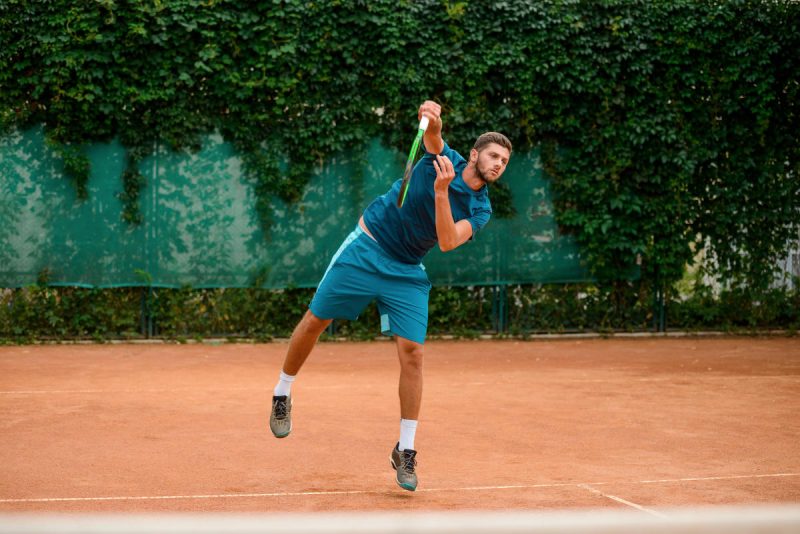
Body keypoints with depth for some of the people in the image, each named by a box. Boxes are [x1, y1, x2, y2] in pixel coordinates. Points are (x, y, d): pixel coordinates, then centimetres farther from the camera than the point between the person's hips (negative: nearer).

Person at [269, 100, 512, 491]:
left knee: (412, 353, -9)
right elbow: (432, 135, -29)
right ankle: (282, 394, 29)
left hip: (407, 273, 2)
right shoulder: (445, 158, -7)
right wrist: (432, 119, -53)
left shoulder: (480, 209, -3)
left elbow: (447, 242, -20)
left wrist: (441, 192, -32)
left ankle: (405, 452, 1)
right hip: (366, 249, -2)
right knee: (315, 322, 3)